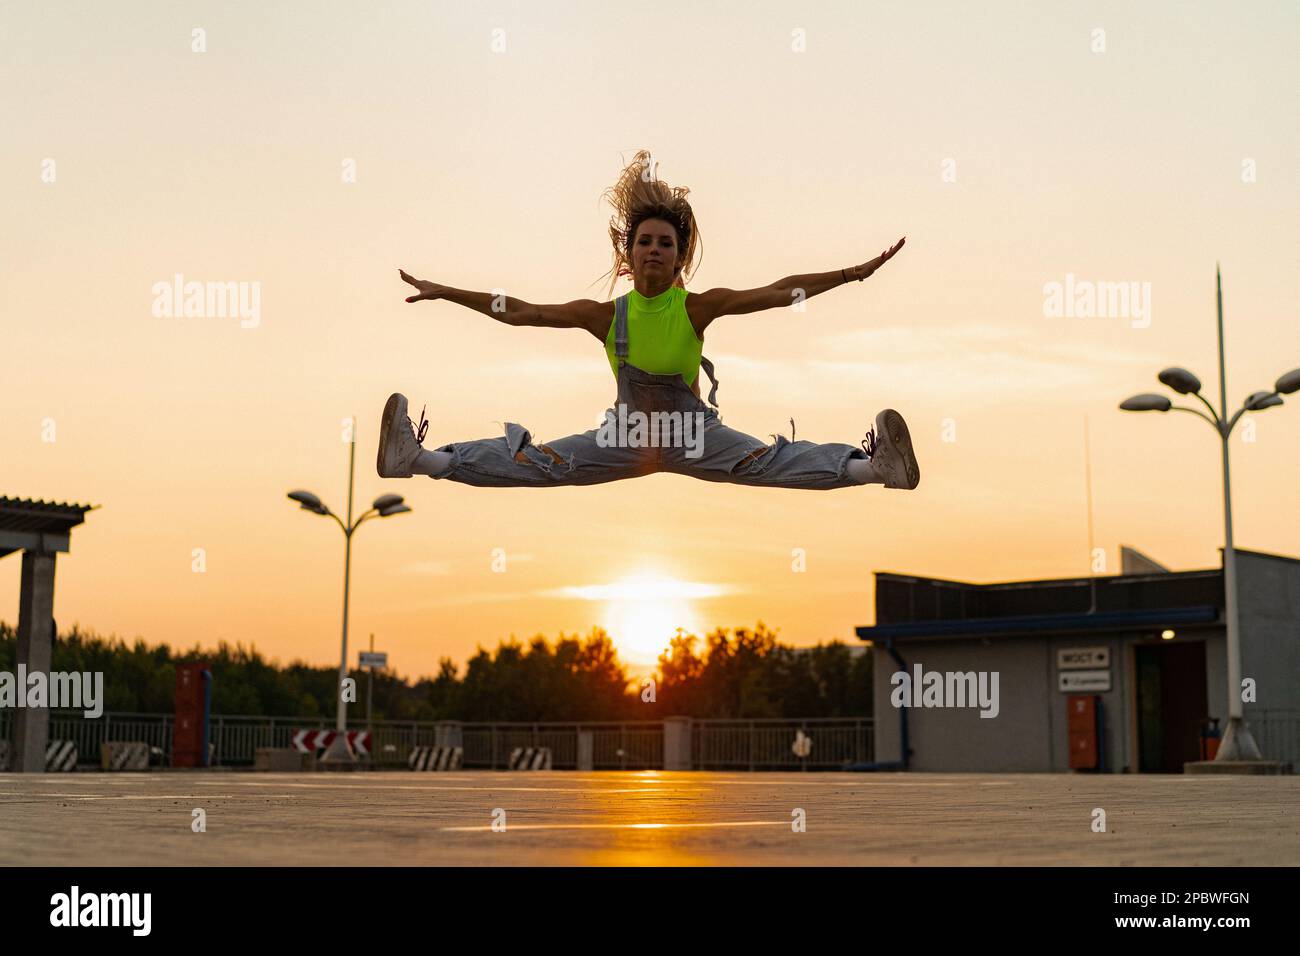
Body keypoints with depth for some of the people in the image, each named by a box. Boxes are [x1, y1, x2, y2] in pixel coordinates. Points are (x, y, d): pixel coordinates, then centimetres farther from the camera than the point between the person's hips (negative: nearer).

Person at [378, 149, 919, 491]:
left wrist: (857, 273, -25)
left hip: (693, 432, -2)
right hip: (625, 431, 2)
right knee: (533, 463, -9)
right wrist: (442, 292, -1)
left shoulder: (697, 308, -12)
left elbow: (781, 292, -17)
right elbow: (516, 311, -1)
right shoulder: (606, 315, -5)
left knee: (772, 462, -24)